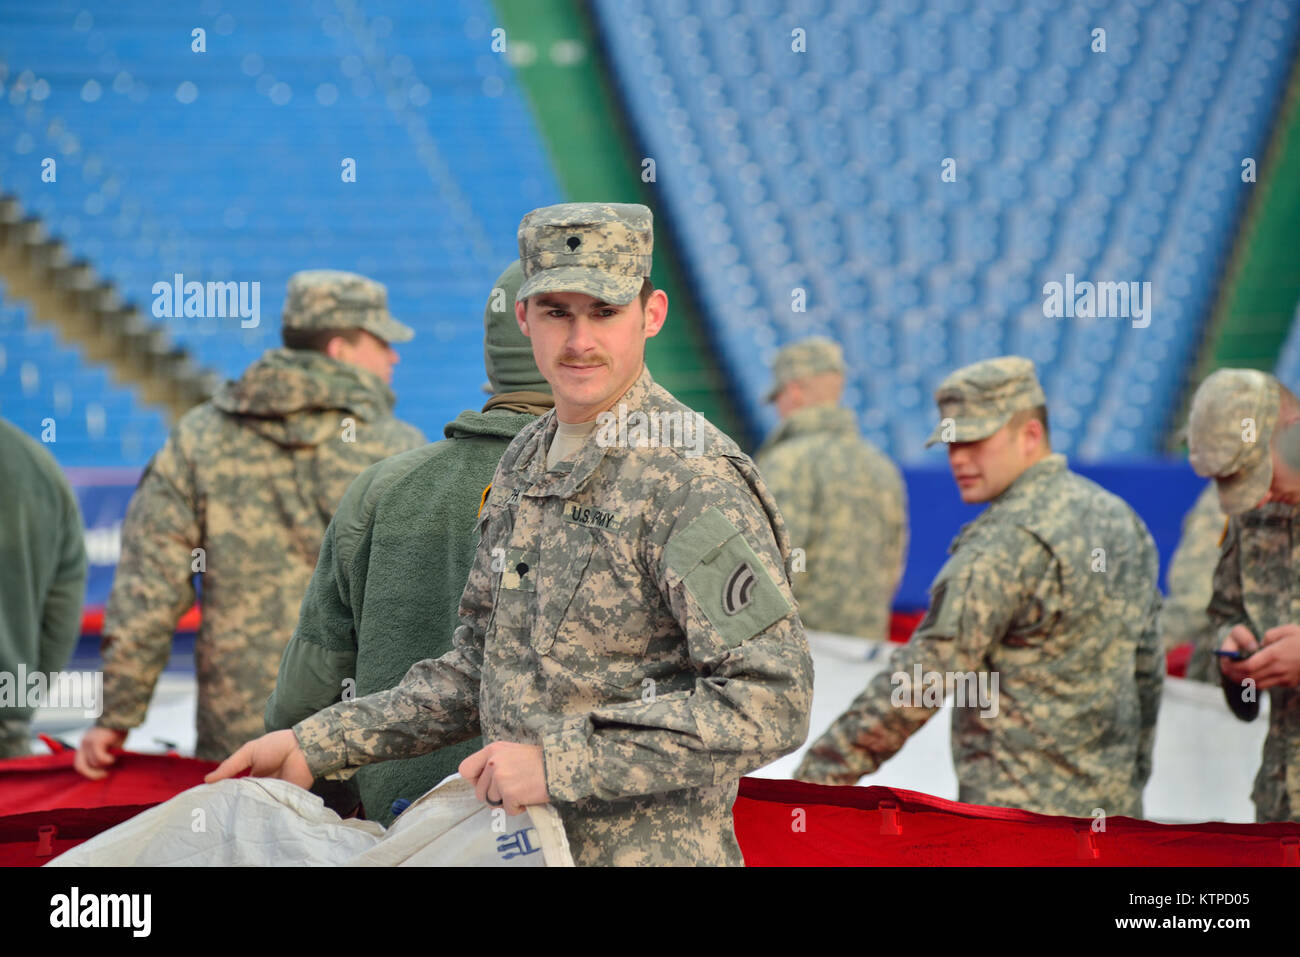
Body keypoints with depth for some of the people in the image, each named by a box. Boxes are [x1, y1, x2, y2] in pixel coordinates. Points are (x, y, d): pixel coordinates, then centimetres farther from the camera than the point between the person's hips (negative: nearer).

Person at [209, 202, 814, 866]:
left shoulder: (695, 478, -17)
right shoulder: (525, 462, 9)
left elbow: (771, 701, -24)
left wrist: (559, 762, -25)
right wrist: (317, 744, 9)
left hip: (651, 851, -7)